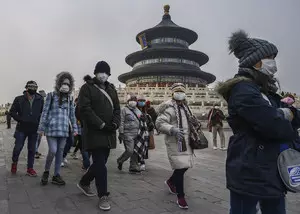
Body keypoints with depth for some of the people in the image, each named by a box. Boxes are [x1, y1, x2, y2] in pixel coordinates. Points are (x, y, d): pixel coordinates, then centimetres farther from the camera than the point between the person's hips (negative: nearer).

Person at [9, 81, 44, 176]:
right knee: (18, 148, 3)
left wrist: (39, 121, -5)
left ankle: (30, 168, 18)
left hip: (34, 129, 1)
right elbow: (12, 112, 2)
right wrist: (20, 120, -10)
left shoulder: (40, 100, 2)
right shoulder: (19, 99, 0)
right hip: (21, 129, -1)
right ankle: (14, 163, 30)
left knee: (32, 149, 7)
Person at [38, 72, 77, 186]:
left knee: (60, 152, 7)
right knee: (53, 151, -9)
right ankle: (46, 172, 16)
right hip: (52, 128, -4)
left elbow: (72, 114, 13)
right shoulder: (51, 95, -1)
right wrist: (41, 127, -4)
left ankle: (56, 175, 17)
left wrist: (74, 128, 9)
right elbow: (45, 112, -1)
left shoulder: (70, 98, 10)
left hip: (64, 129, 4)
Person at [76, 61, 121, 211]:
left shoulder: (111, 89, 15)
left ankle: (84, 183, 38)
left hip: (109, 134, 7)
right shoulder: (87, 88, -3)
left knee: (100, 162, 15)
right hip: (94, 133, -6)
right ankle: (103, 196, 7)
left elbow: (117, 109, 14)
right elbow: (85, 109, -13)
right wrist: (102, 125, -19)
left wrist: (115, 124, -6)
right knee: (100, 165, -6)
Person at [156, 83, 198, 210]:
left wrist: (195, 125, 16)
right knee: (180, 167, -9)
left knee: (185, 166, 14)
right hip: (175, 142, -8)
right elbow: (159, 123, -21)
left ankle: (171, 182, 40)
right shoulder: (169, 107, -11)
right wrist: (173, 130, -32)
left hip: (186, 141, 8)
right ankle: (180, 197, 6)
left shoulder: (184, 106, 16)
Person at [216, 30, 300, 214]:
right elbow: (273, 125, -27)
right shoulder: (243, 89, -17)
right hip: (249, 172, -9)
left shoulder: (265, 90, 14)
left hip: (272, 172, 9)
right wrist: (284, 116, -5)